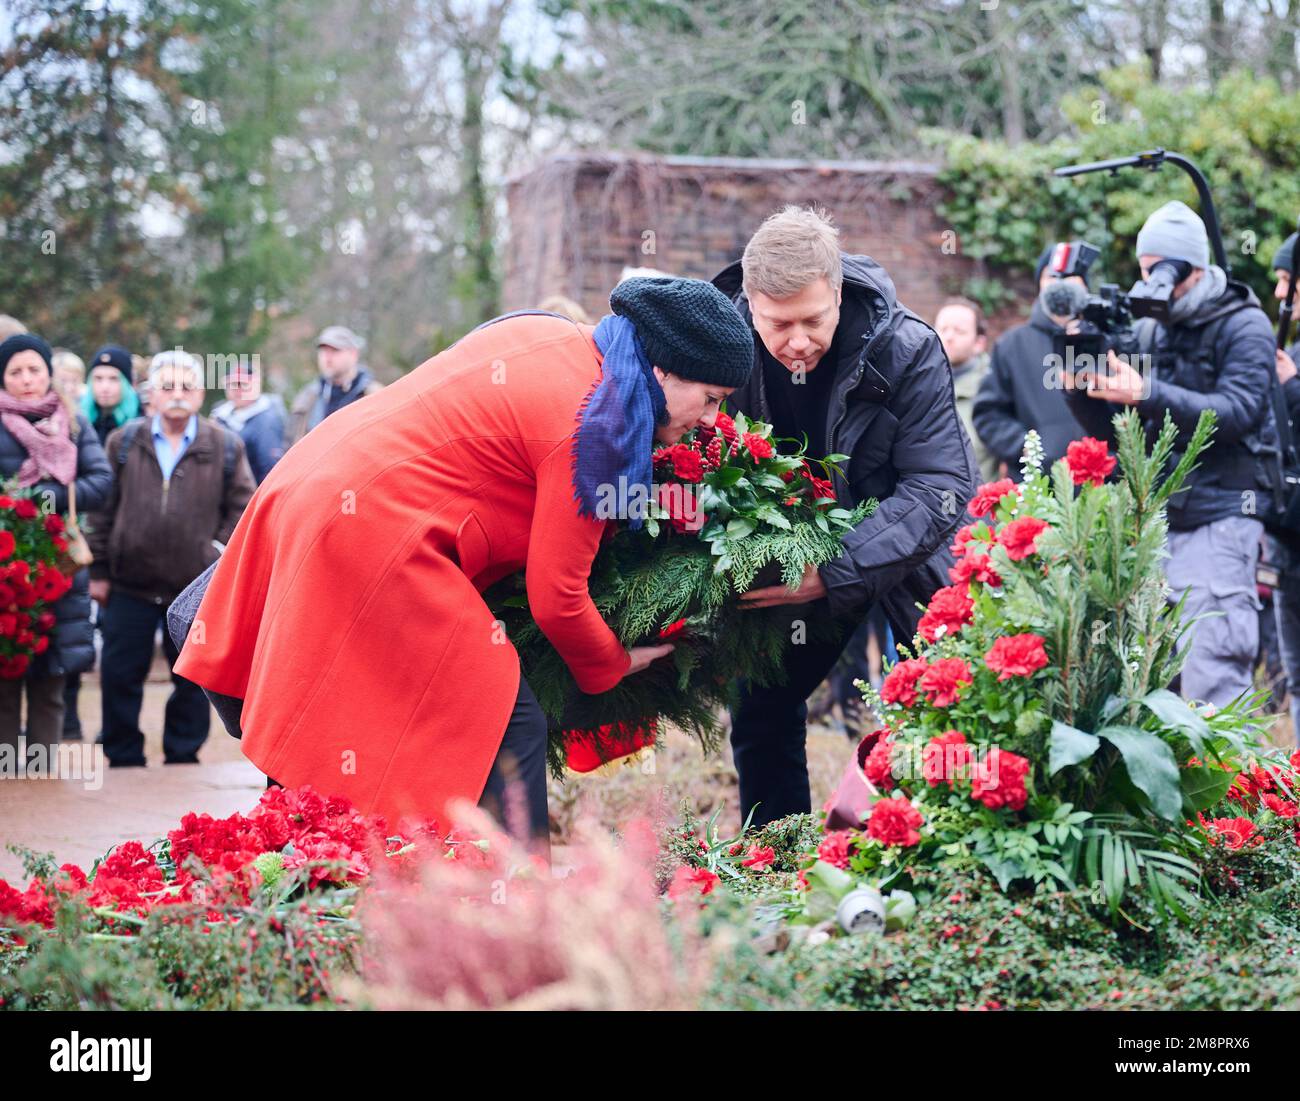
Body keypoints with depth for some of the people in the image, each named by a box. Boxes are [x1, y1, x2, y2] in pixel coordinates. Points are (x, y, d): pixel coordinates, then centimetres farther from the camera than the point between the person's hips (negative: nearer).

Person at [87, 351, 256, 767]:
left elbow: (242, 506, 7)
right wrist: (99, 570, 3)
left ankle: (182, 758, 20)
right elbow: (103, 509, 5)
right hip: (129, 583, 1)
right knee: (120, 676, 3)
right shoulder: (124, 442, 4)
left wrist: (220, 552, -4)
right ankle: (123, 762, 15)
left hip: (196, 588, 0)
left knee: (191, 678, 7)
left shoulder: (225, 447, 2)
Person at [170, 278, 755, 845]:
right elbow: (557, 599, -12)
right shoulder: (590, 427, -17)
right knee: (508, 723, -7)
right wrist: (615, 664, 7)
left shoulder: (560, 339, 10)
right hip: (371, 534, -11)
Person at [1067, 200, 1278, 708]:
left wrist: (1147, 394, -26)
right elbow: (1115, 432, 15)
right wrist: (1080, 390, -5)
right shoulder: (1146, 332, 14)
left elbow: (1236, 413, -17)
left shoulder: (1244, 326, -3)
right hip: (1154, 517, 6)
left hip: (1218, 517, -6)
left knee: (1212, 674, -13)